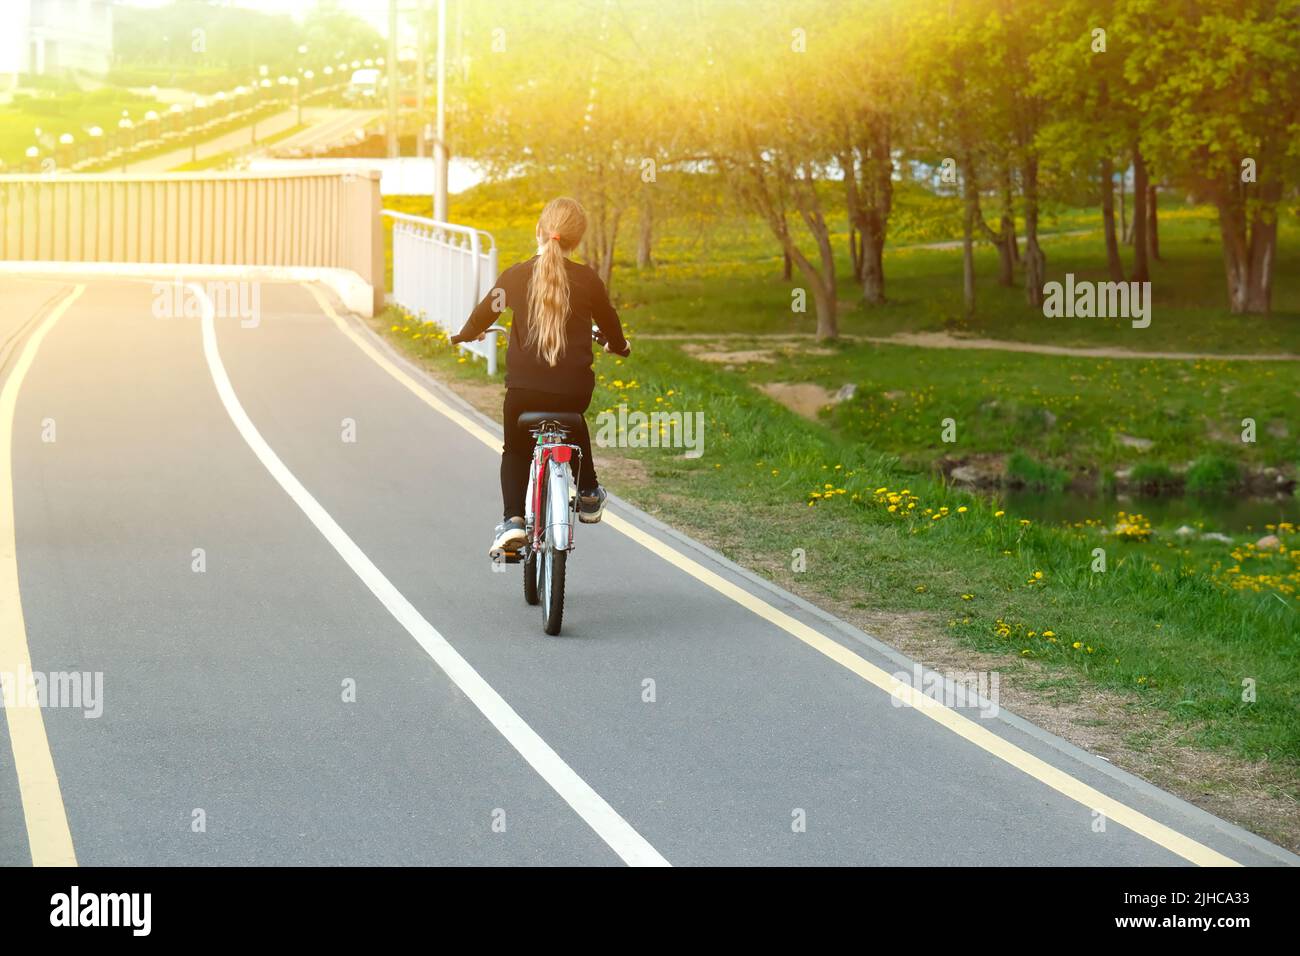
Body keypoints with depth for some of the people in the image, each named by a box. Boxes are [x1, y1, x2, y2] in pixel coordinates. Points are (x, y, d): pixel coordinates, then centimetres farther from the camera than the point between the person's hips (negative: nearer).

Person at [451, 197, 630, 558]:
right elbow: (608, 321, 14)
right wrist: (618, 345, 37)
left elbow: (485, 311, 12)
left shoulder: (516, 276, -2)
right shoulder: (587, 280, -1)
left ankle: (512, 520, -1)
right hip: (574, 389, 1)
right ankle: (588, 494, 36)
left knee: (515, 450, 20)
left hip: (523, 387, -1)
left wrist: (466, 334, 34)